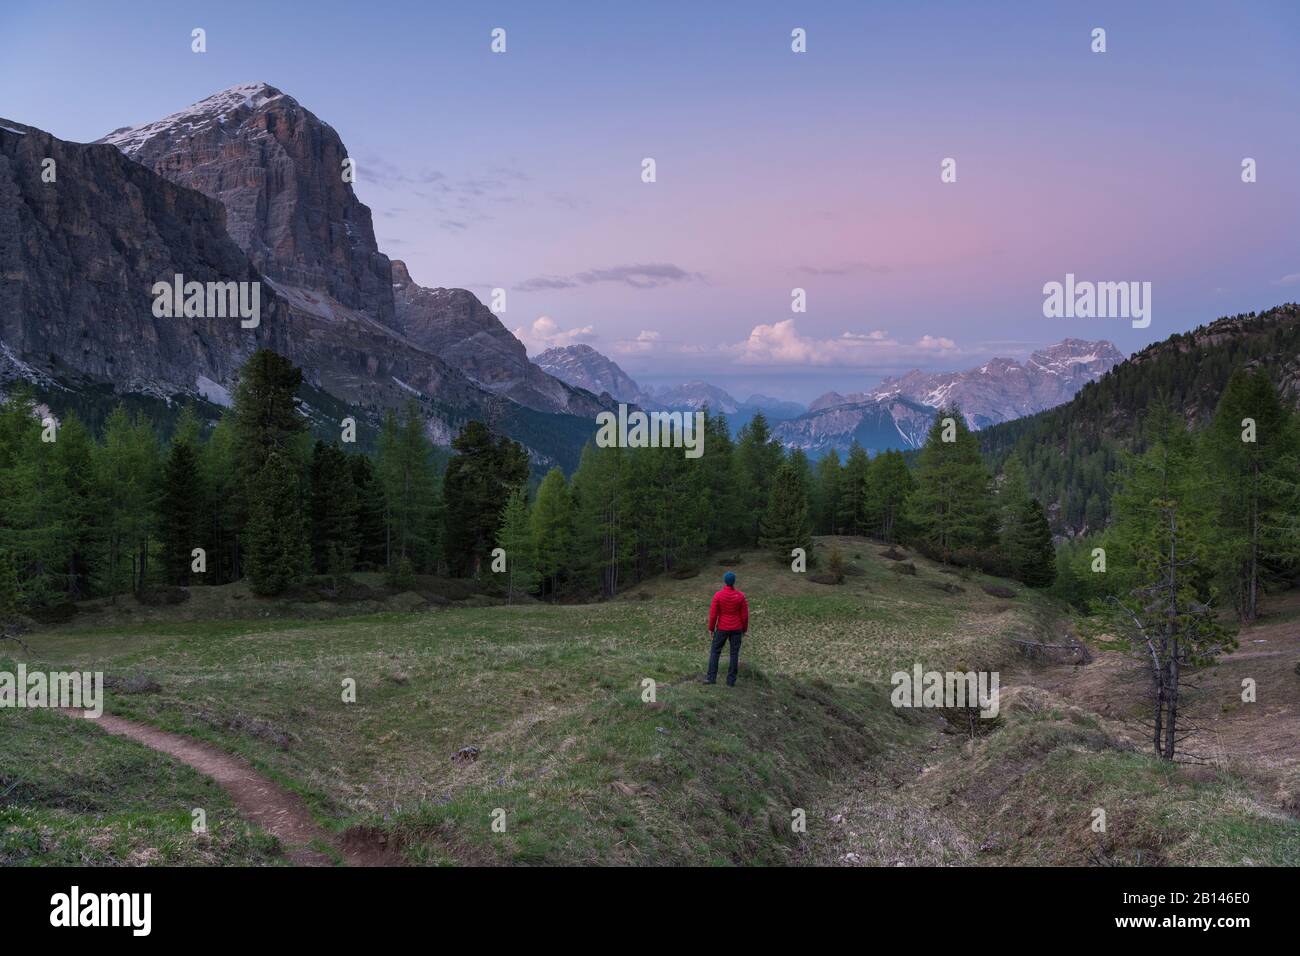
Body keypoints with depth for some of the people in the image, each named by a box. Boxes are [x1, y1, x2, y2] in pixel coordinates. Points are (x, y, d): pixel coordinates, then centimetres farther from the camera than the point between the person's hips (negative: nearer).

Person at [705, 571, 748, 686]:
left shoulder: (718, 595, -15)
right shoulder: (740, 596, -11)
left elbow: (713, 614, -11)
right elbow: (745, 615, -6)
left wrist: (711, 628, 2)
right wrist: (745, 629, 9)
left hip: (722, 628, -1)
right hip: (736, 629, 1)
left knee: (715, 651, 13)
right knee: (734, 654, 9)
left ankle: (712, 677, 9)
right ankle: (731, 680, 9)